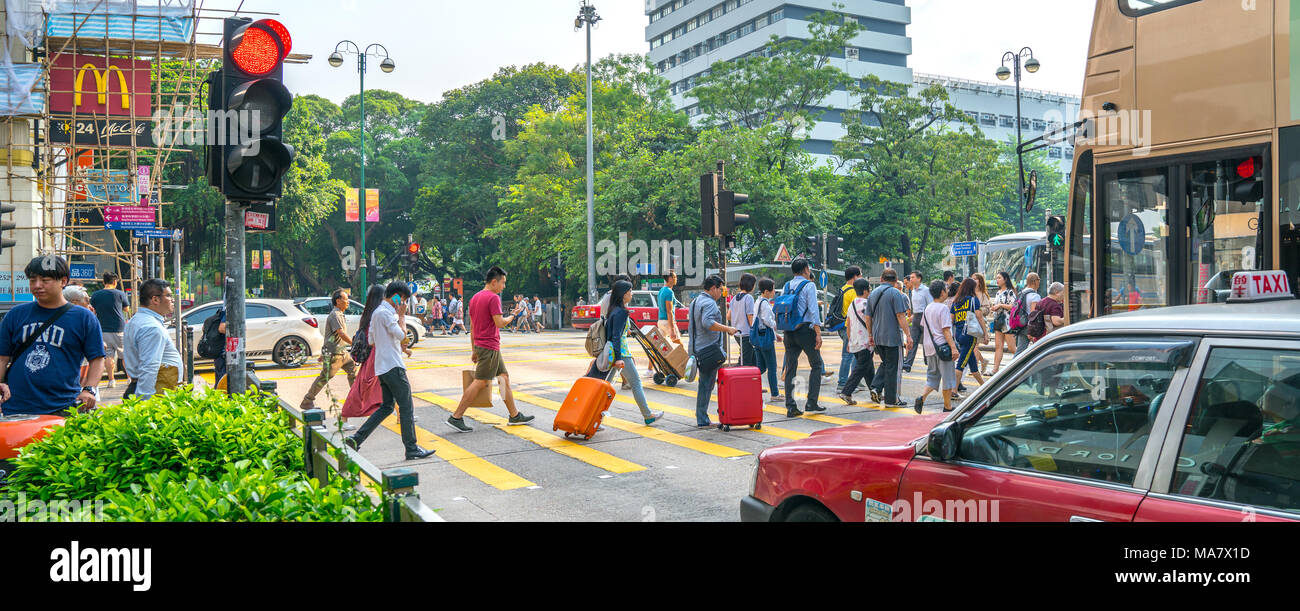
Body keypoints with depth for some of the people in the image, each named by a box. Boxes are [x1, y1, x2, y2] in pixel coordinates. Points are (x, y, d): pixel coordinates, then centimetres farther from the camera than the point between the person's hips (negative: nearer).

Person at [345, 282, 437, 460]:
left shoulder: (377, 312, 17)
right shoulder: (385, 313, -14)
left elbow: (371, 340, 22)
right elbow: (402, 335, -19)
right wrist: (402, 316, -7)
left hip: (382, 366, 10)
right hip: (393, 365, -10)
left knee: (387, 406, 14)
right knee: (406, 407, -5)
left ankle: (356, 438, 10)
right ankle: (412, 449, -1)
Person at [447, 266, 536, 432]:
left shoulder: (475, 297, 15)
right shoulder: (493, 298, -14)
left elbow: (472, 326, 17)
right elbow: (500, 323, -18)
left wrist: (474, 349, 21)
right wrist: (514, 314, -1)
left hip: (480, 345, 10)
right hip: (490, 347, -10)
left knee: (504, 378, 14)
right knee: (480, 382, -7)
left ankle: (515, 416, 19)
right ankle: (456, 417, -5)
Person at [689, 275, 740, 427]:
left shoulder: (695, 301, 21)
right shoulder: (709, 303, -12)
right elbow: (708, 322, -28)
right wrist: (728, 329, -23)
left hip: (698, 349, 10)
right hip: (709, 350, -10)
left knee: (704, 385, 12)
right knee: (707, 384, -6)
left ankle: (701, 419, 13)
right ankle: (702, 419, -5)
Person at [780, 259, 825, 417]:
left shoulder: (786, 286, 11)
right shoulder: (809, 285, -6)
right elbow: (813, 310, -14)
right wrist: (818, 333, -14)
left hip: (789, 331, 5)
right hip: (805, 330, -5)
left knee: (790, 369, 6)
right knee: (816, 365, 9)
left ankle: (790, 407, 3)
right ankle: (811, 403, 3)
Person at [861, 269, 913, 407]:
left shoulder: (873, 293, 9)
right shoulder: (895, 293, -10)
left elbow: (868, 317, 13)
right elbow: (900, 316, -15)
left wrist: (870, 335, 22)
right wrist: (908, 335, -13)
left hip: (877, 337, 6)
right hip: (892, 336, -6)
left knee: (885, 363, 21)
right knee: (891, 368, 1)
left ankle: (876, 388, 4)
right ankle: (890, 399, 6)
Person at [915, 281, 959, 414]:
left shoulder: (928, 308, 11)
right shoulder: (943, 308, -12)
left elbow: (923, 327, 16)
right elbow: (946, 330, -17)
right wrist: (953, 347, -18)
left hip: (929, 347, 7)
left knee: (932, 376, 13)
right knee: (947, 377, 4)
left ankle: (921, 397, -8)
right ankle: (948, 407, 10)